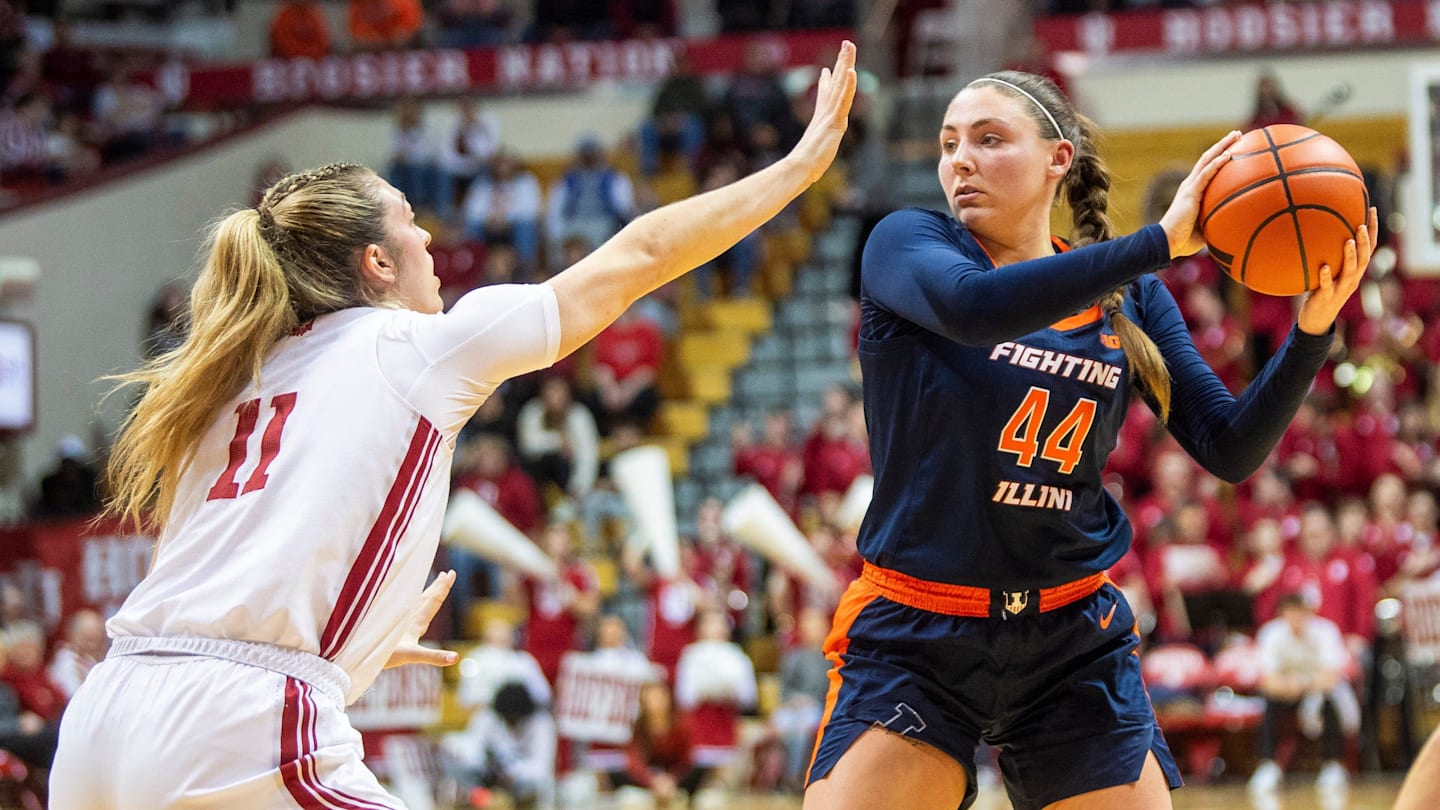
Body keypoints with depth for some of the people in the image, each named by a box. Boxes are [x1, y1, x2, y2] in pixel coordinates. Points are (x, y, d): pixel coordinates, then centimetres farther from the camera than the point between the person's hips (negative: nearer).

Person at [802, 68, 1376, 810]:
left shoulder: (1128, 300, 6)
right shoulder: (905, 243, -4)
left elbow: (1230, 449, 0)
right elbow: (973, 306, -27)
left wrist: (1314, 327, -16)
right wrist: (1159, 243, -26)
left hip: (1074, 645, 3)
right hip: (914, 638, -3)